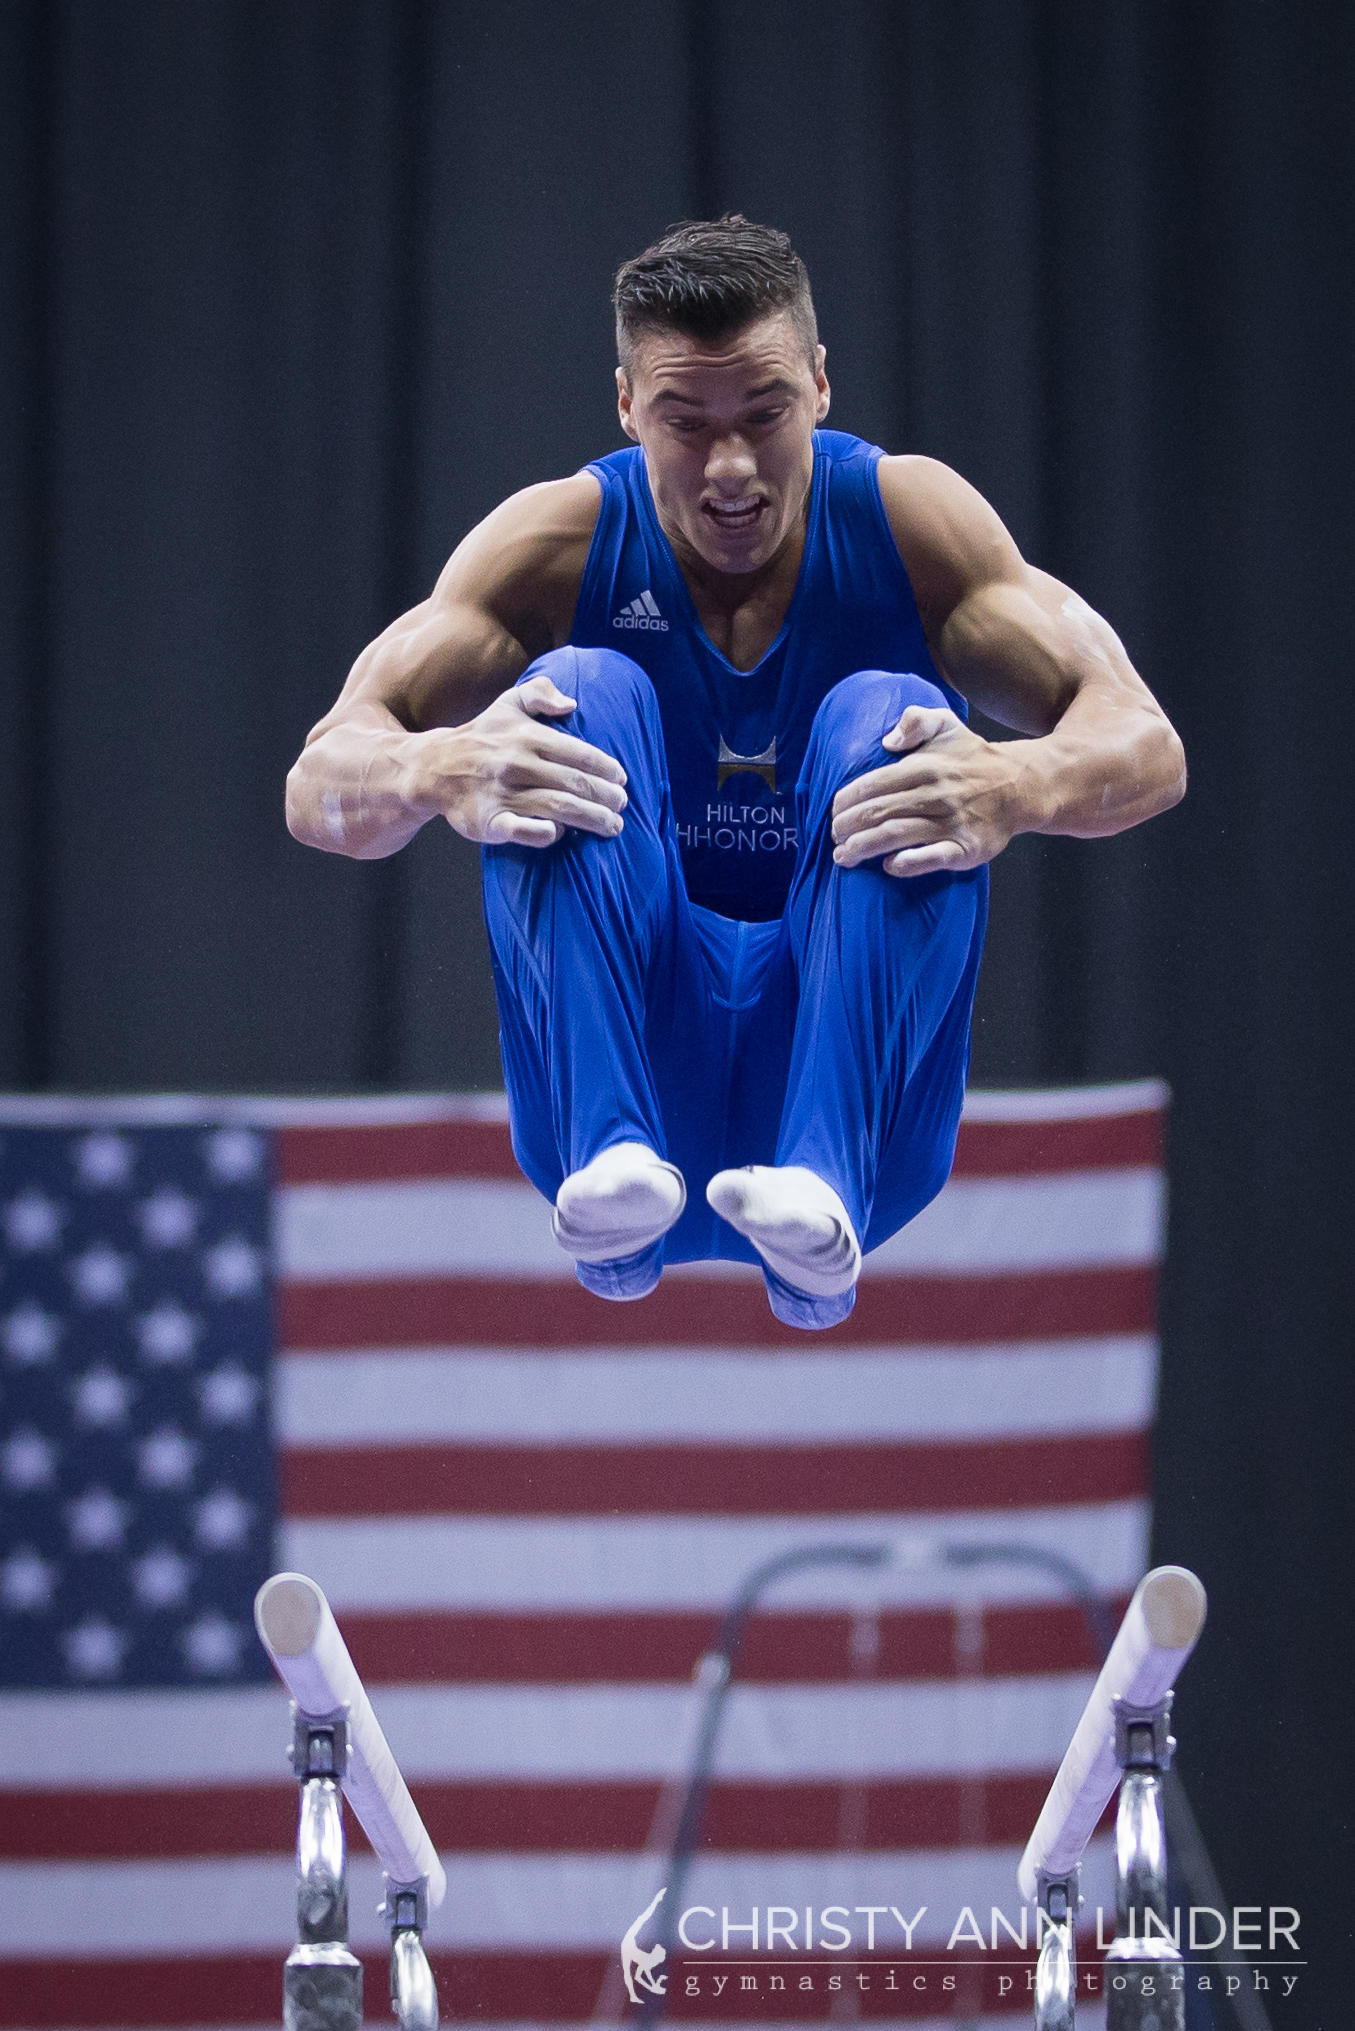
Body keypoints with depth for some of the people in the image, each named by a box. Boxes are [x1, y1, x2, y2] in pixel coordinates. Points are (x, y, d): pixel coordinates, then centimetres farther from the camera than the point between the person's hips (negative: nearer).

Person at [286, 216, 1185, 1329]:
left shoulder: (908, 518, -4)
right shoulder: (559, 544, -5)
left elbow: (1148, 745, -14)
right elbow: (319, 786, -14)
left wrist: (1020, 786, -38)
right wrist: (437, 772, -39)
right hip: (633, 1054, 0)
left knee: (886, 718, -24)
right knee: (578, 692, -22)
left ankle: (820, 1185, -43)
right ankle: (614, 1160, -41)